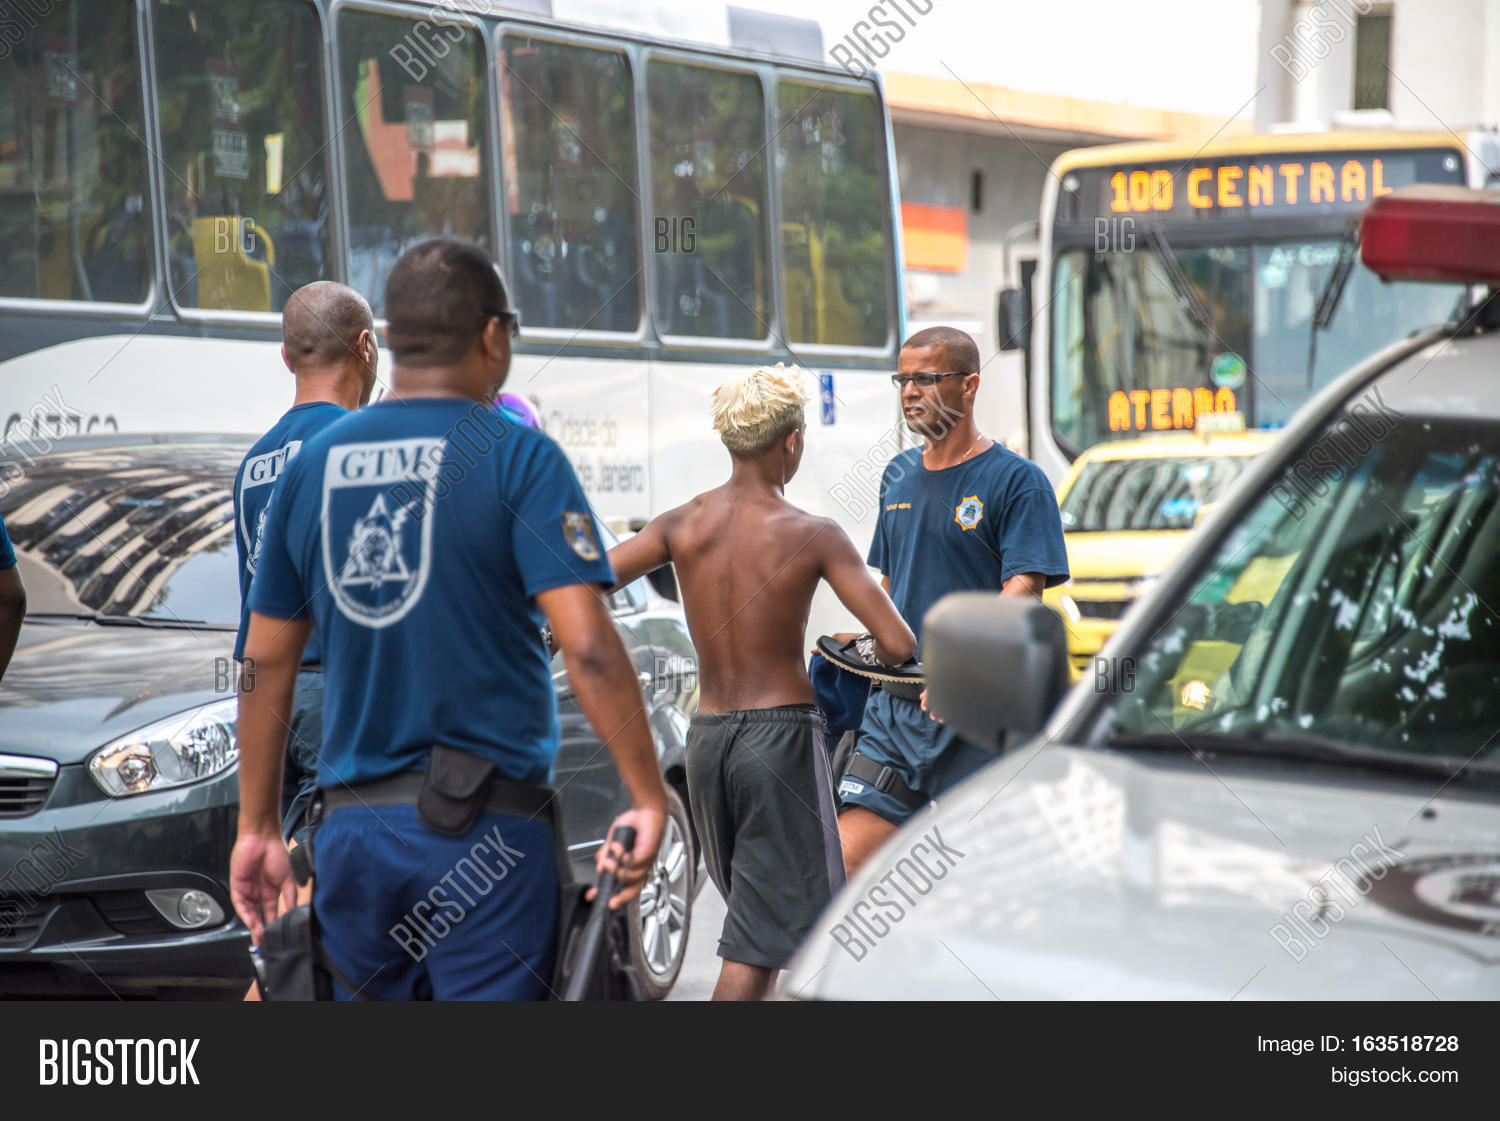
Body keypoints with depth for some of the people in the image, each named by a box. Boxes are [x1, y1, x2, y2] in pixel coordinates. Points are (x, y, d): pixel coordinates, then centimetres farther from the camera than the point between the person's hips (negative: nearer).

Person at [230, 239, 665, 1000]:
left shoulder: (312, 464, 8)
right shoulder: (515, 457, -6)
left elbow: (266, 662, 11)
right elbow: (588, 646, -16)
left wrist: (258, 826, 18)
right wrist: (648, 796, -9)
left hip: (351, 829, 5)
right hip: (485, 827, -5)